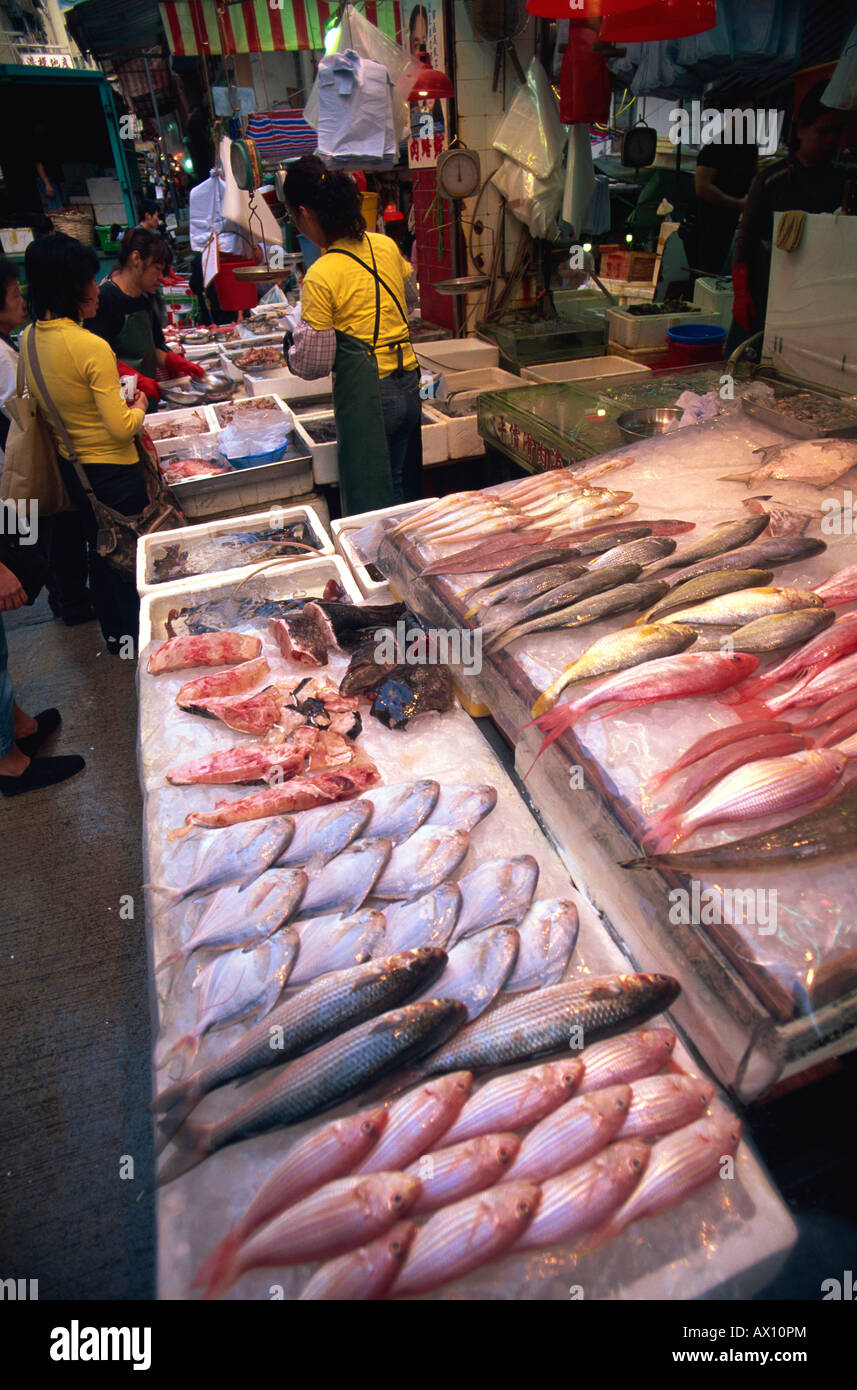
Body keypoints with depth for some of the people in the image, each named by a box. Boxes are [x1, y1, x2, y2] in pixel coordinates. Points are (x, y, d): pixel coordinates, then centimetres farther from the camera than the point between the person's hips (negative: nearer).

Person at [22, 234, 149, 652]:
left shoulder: (29, 338, 0)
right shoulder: (91, 347, -24)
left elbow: (37, 402, 13)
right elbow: (122, 429, -23)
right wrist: (138, 406, -3)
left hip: (70, 466, 8)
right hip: (113, 471, -8)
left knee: (99, 551, 22)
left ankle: (112, 633, 38)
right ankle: (140, 636, 24)